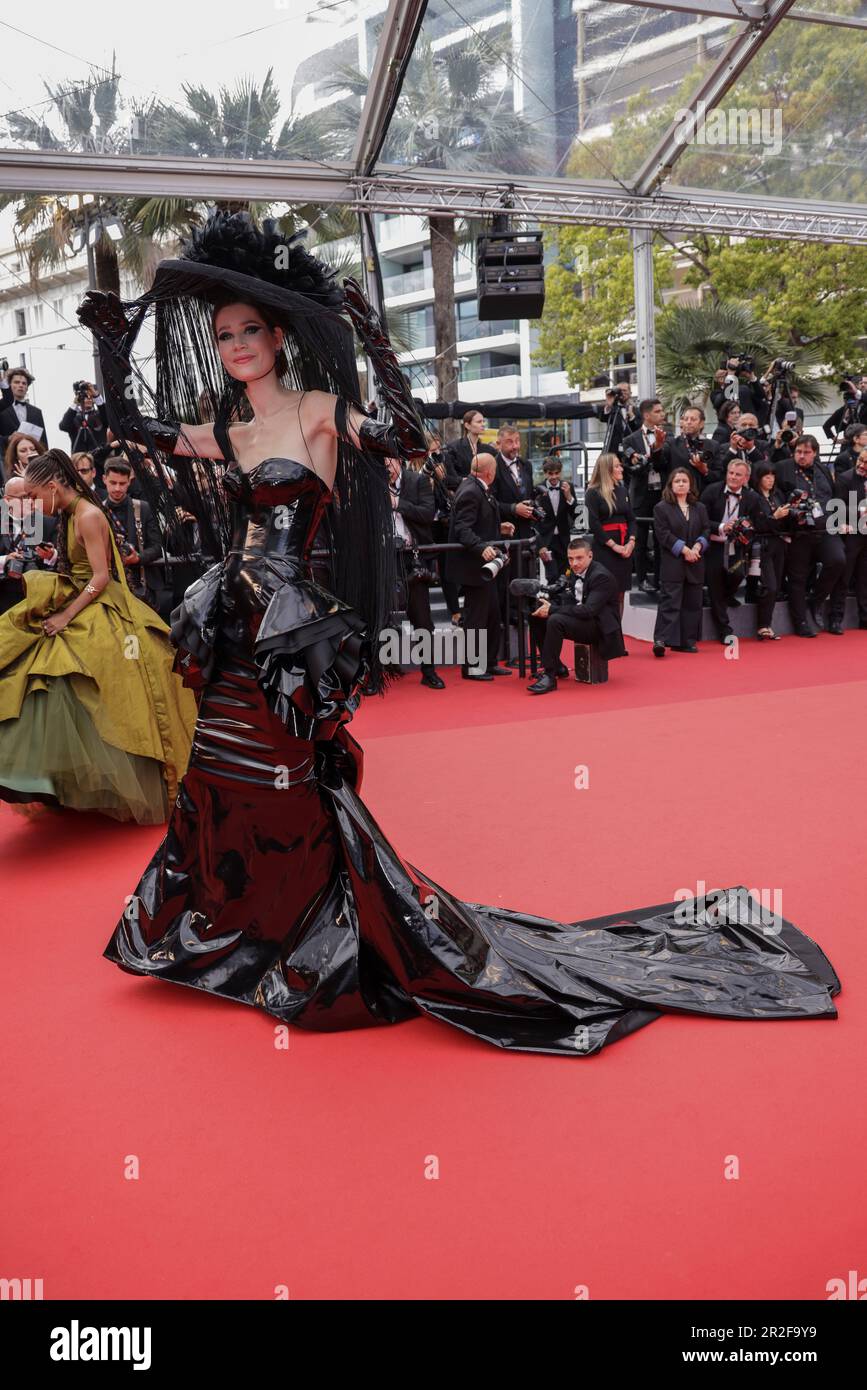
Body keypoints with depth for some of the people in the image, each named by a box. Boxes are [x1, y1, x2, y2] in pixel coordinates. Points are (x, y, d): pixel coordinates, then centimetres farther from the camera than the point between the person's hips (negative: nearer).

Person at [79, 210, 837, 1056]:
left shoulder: (318, 409, -4)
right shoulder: (229, 436, 14)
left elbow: (405, 437, -18)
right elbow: (129, 424, 20)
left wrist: (371, 339, -20)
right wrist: (114, 339, 17)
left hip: (287, 627, -7)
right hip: (235, 628, 7)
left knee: (295, 795, -4)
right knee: (224, 786, 15)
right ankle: (251, 943, 35)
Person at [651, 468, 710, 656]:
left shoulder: (700, 508, 15)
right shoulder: (661, 508, 0)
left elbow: (706, 530, 9)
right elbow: (664, 534, -8)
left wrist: (697, 547, -10)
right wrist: (684, 549, -14)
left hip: (695, 564, 5)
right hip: (672, 563, -5)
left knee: (692, 603, 6)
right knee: (669, 602, -12)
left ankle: (687, 641, 11)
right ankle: (661, 640, -17)